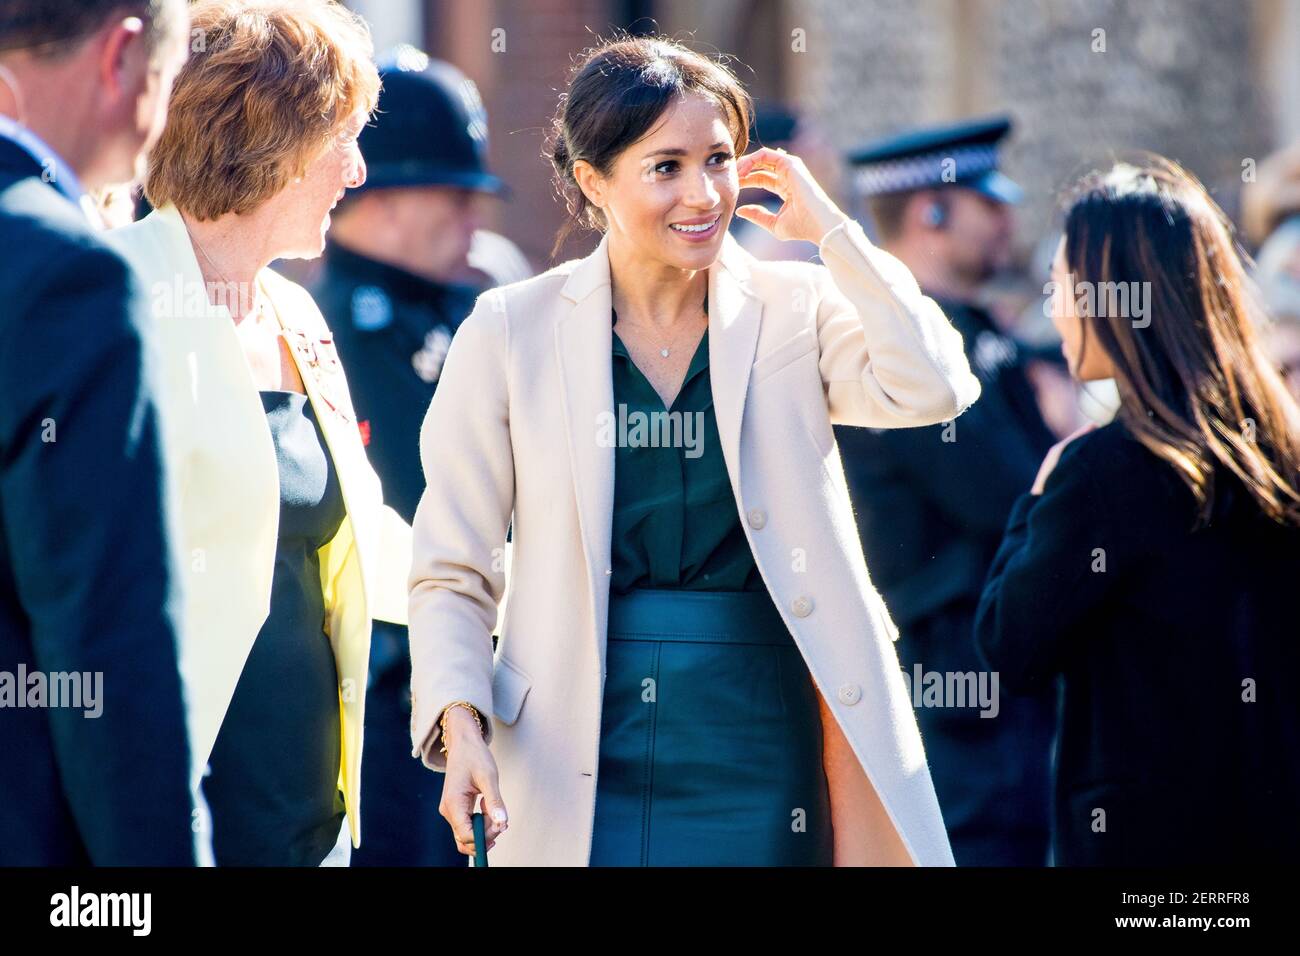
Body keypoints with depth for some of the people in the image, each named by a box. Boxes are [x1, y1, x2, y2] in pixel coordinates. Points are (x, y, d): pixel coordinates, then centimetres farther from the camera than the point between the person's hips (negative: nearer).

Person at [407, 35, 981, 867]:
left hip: (765, 758, 0)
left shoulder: (795, 309, 3)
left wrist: (828, 228, -8)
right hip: (582, 780, 0)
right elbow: (452, 574, 3)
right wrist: (459, 723, -13)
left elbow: (932, 387, -17)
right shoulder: (512, 331, 1)